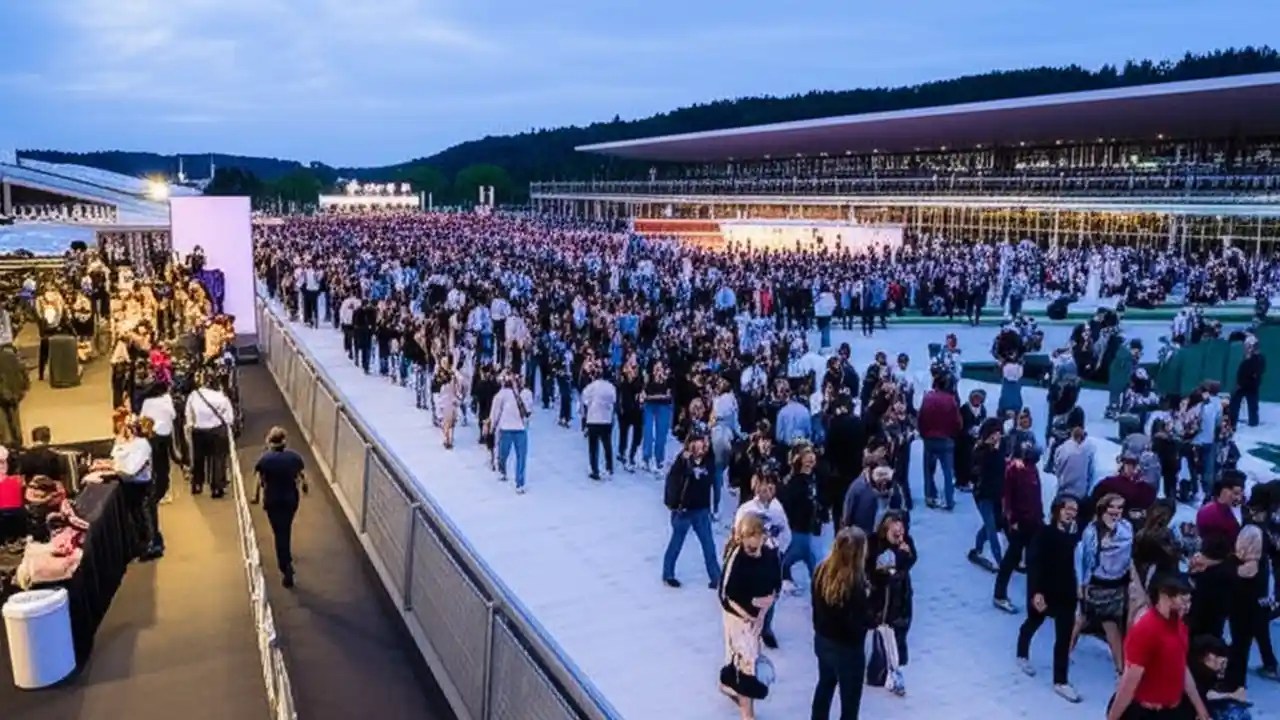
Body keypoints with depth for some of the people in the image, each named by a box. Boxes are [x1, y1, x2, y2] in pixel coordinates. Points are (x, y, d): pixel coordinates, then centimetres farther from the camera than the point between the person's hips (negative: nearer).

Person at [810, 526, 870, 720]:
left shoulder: (822, 570, -9)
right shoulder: (855, 584, -30)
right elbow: (858, 624, -22)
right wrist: (874, 616, -7)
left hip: (822, 640, 7)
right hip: (847, 647, -7)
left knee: (825, 684, 30)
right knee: (850, 700, 12)